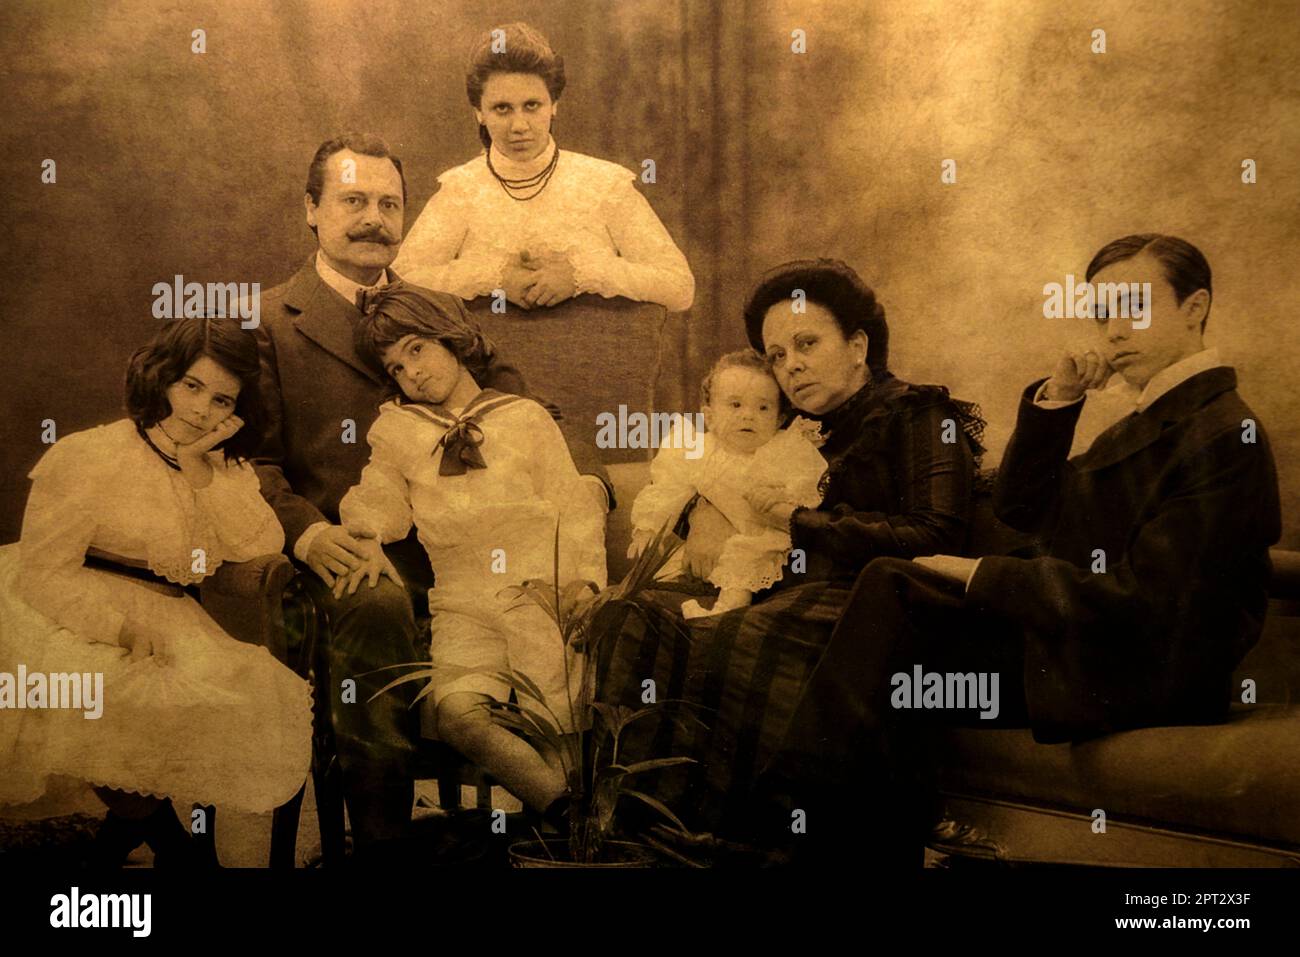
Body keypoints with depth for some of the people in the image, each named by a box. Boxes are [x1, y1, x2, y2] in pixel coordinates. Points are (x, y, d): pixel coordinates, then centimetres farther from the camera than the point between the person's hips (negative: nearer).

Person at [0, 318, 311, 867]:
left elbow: (263, 547, -7)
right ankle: (166, 839, 0)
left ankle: (123, 834, 8)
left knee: (246, 707, -15)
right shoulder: (90, 457, -10)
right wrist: (128, 627, -25)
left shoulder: (226, 469, 9)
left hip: (164, 625, 5)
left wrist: (200, 466, -13)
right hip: (73, 630, -5)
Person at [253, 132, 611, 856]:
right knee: (377, 605, -36)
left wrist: (586, 478, -8)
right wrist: (307, 531, -21)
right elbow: (253, 457, 1)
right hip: (346, 544, -3)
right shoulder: (269, 323, 9)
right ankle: (381, 834, -22)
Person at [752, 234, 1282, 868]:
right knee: (892, 584, -6)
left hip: (1142, 679, -9)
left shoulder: (1223, 436, -15)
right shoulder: (1156, 417, 16)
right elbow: (1022, 509, 15)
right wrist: (1055, 403, 0)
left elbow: (1141, 602, -21)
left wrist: (984, 574, -15)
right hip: (1094, 643, 9)